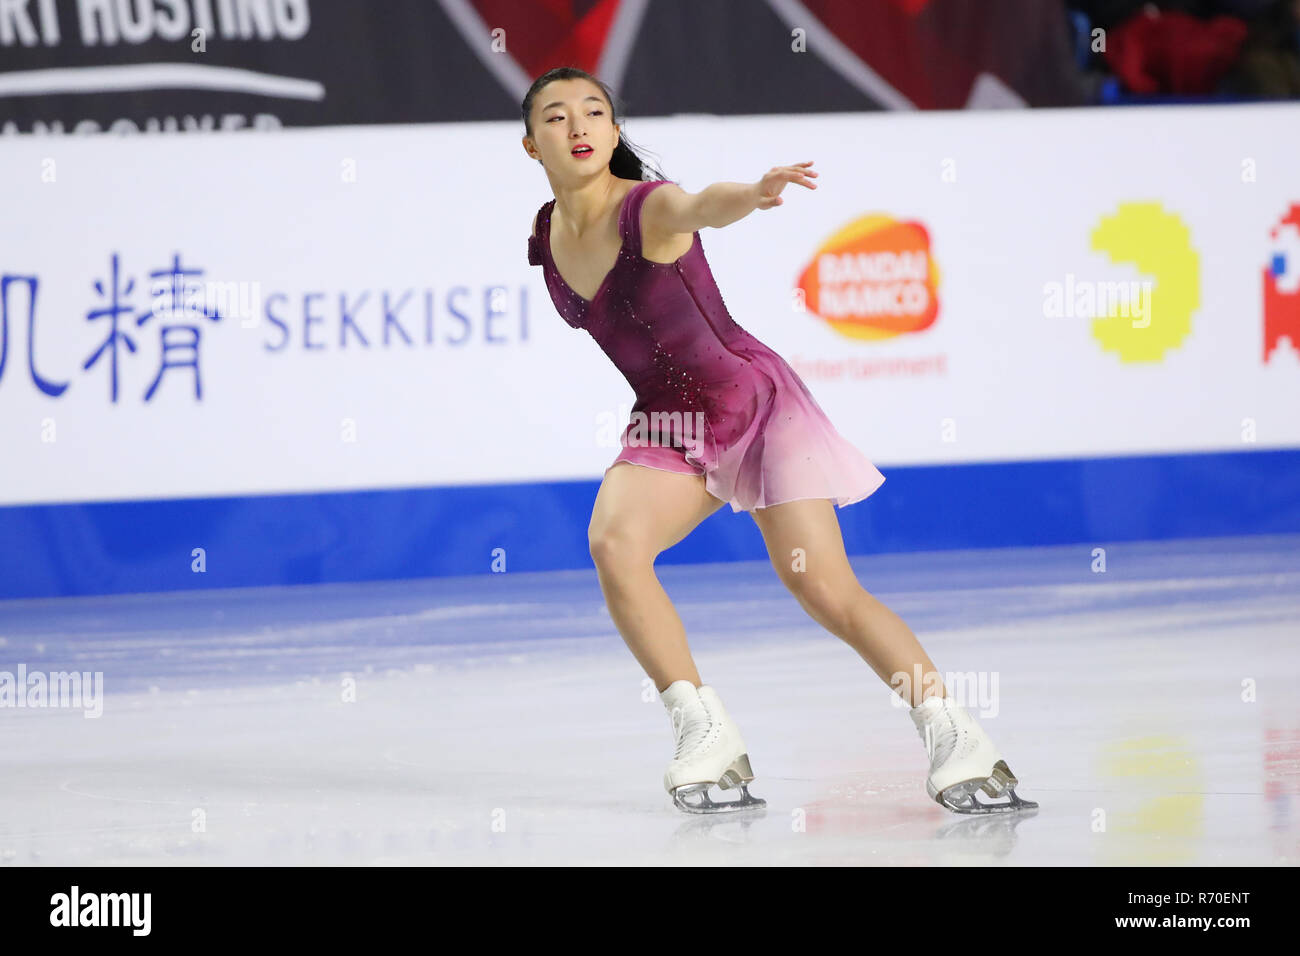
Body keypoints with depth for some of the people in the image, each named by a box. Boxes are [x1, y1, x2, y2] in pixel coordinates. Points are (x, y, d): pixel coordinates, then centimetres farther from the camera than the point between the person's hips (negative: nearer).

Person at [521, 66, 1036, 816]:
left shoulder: (649, 208, -20)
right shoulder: (546, 238, -1)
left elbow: (704, 207, -45)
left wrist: (751, 194, -67)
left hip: (754, 398, -5)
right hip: (669, 426, 5)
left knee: (824, 587, -11)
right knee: (613, 542, -23)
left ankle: (953, 735, 1)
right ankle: (707, 735, -15)